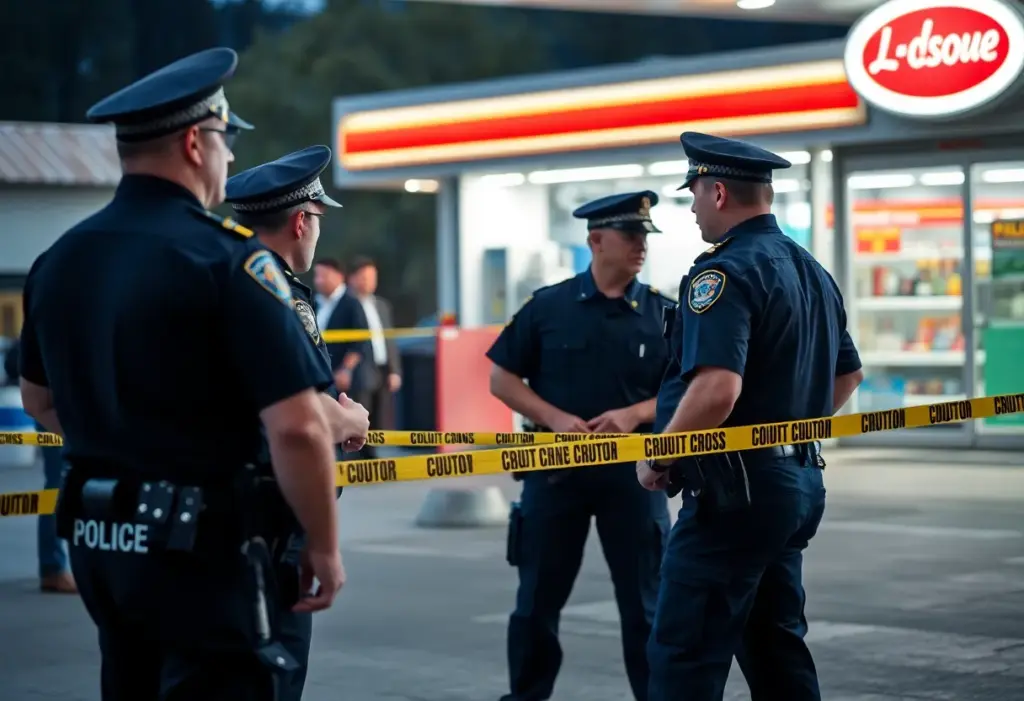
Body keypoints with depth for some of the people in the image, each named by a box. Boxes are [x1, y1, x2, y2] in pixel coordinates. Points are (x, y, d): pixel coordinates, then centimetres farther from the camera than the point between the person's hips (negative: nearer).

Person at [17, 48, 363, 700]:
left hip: (96, 536, 7)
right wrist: (325, 544, -10)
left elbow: (40, 400, 20)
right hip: (198, 544, -7)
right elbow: (296, 427, -21)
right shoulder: (226, 257, -16)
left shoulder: (59, 260, 6)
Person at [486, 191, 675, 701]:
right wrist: (554, 418, -12)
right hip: (555, 468, 0)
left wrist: (635, 414, -15)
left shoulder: (662, 313, 2)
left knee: (644, 601, 4)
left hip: (632, 471, 0)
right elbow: (501, 378, 3)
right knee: (538, 600, 8)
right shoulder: (548, 306, 0)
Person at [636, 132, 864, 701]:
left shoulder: (726, 273, -16)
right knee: (775, 643, 16)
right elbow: (847, 375, 26)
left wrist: (656, 459, -15)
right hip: (800, 481, 10)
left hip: (737, 489, -10)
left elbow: (717, 389, -28)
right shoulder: (812, 271, 14)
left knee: (685, 654, -7)